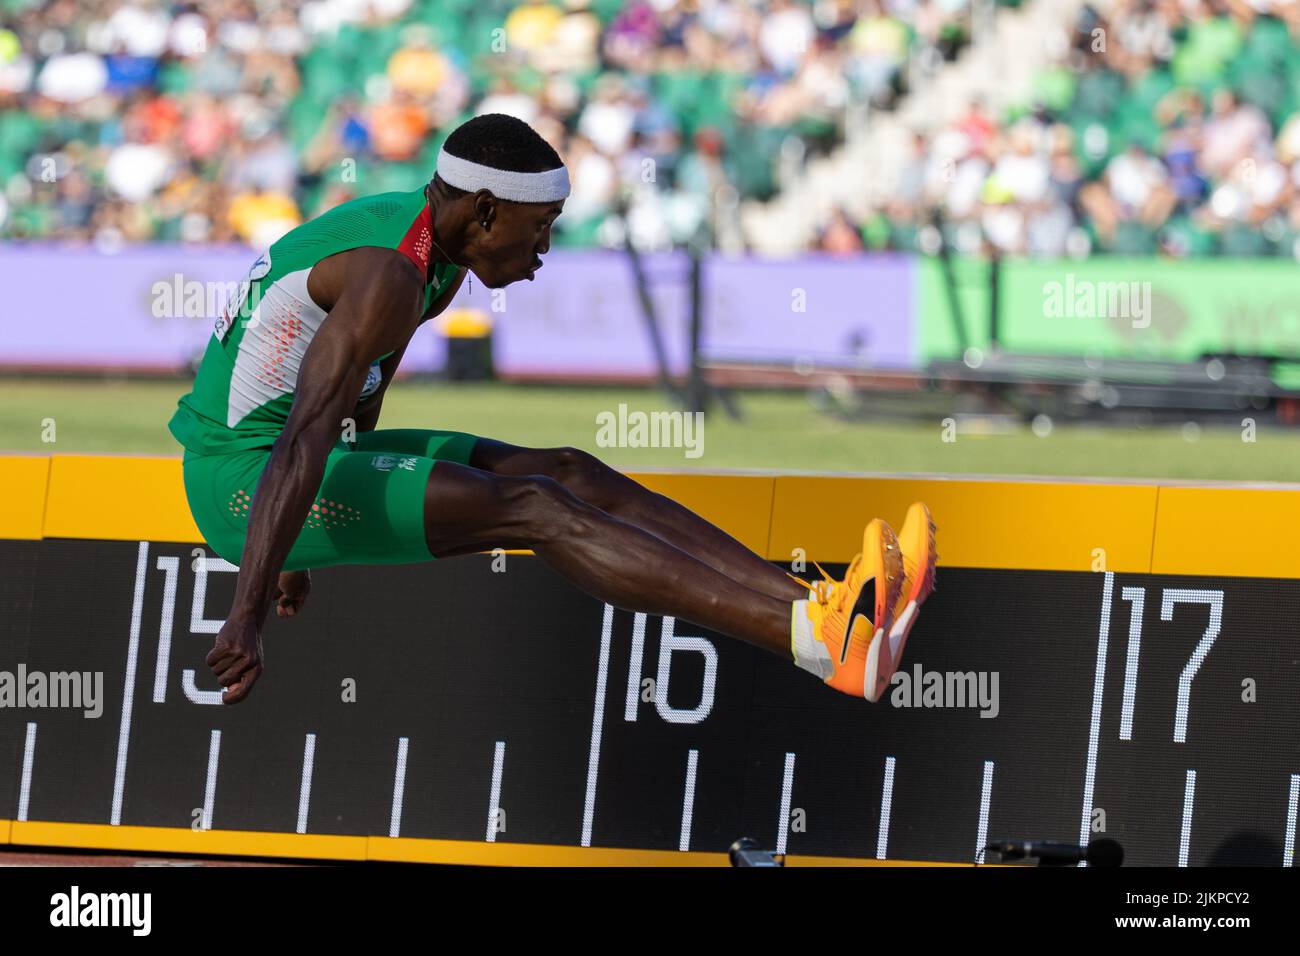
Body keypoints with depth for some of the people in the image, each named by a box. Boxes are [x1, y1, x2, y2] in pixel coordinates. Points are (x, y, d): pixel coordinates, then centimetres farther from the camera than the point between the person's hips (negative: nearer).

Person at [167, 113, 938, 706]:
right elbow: (302, 443, -31)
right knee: (531, 507, -23)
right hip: (240, 475, -10)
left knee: (575, 476, -3)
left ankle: (814, 607, -16)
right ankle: (816, 640, -36)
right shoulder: (388, 276, -23)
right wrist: (247, 616, -37)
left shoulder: (435, 253, 9)